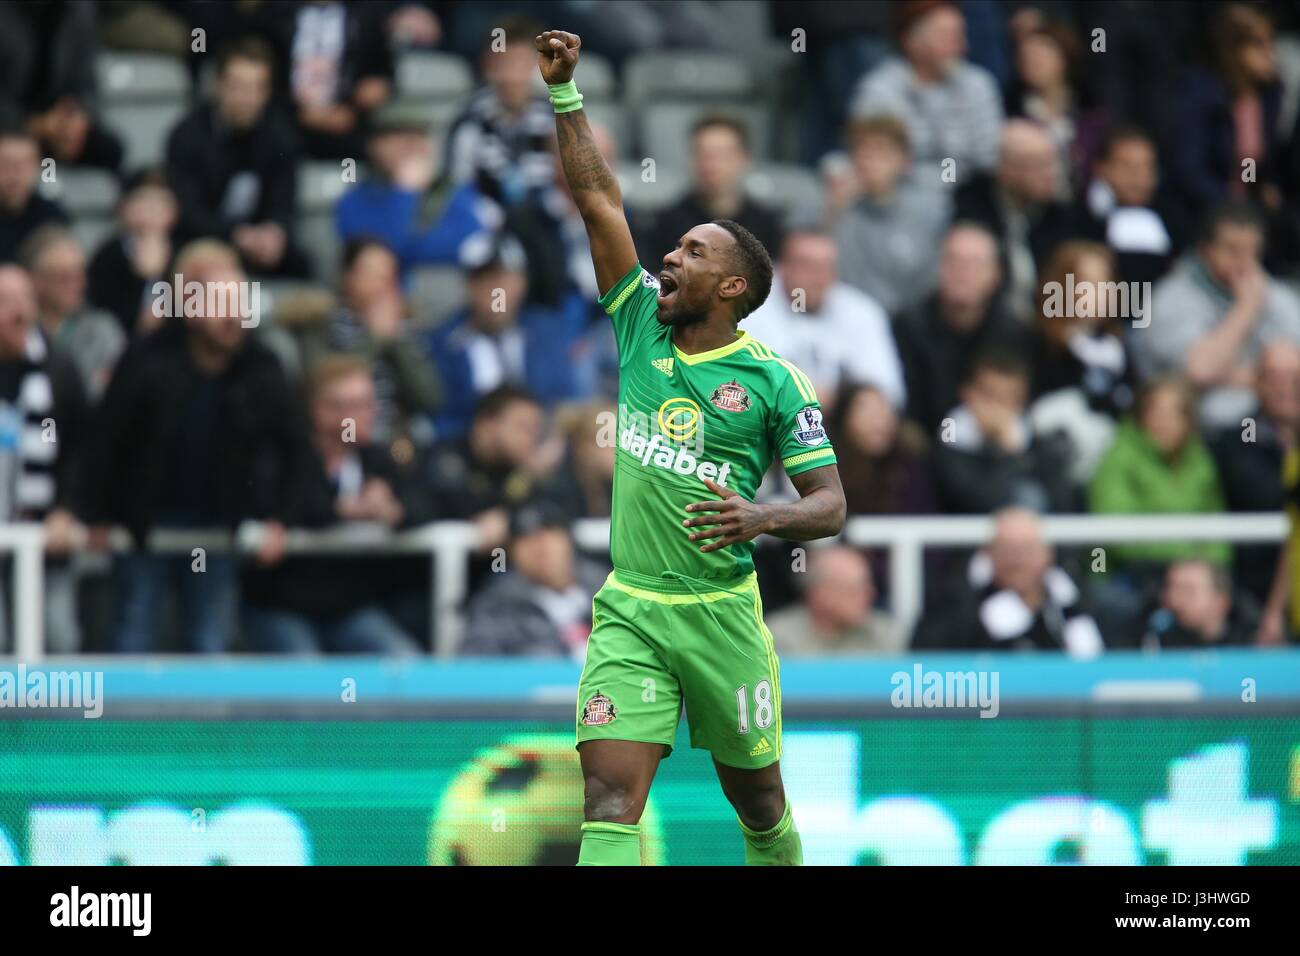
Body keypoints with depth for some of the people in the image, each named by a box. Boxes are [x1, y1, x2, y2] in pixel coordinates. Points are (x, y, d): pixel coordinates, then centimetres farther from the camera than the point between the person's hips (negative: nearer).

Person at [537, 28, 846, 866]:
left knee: (759, 801, 12)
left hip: (721, 611, -2)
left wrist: (763, 517, -23)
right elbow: (598, 199, 7)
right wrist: (564, 91, 3)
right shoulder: (642, 331, 7)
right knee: (610, 799, -14)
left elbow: (831, 505, -3)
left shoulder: (772, 379, -3)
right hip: (628, 610, 2)